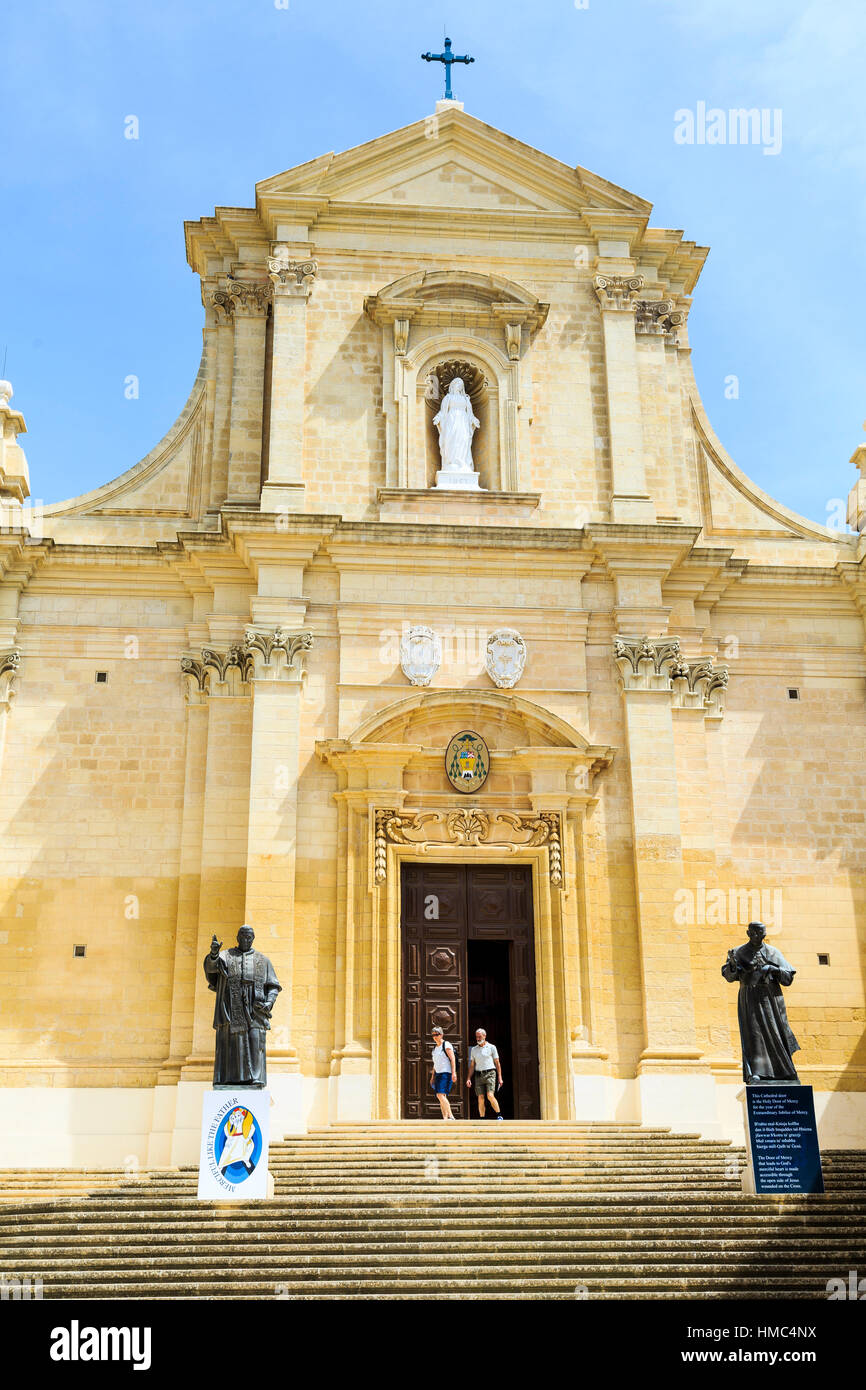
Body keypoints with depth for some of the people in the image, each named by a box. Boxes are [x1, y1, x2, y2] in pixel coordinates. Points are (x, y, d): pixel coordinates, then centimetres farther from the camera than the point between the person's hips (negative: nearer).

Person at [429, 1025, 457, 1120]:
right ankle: (445, 1117, 4)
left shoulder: (446, 1045, -7)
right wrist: (432, 1076, 20)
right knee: (441, 1097, 3)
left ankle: (450, 1116, -17)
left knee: (440, 1095, -19)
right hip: (438, 1073, 8)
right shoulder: (435, 1047, 17)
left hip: (446, 1073, -8)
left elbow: (453, 1059, -13)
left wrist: (453, 1073, -21)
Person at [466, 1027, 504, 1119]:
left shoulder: (491, 1047, 4)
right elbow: (472, 1065, 15)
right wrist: (469, 1078, 4)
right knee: (481, 1098, -2)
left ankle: (499, 1115, -3)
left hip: (490, 1074, -3)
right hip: (478, 1076, 3)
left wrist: (500, 1077, -2)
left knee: (490, 1096, -17)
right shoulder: (474, 1049, 13)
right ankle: (481, 1119, 4)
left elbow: (497, 1063, 4)